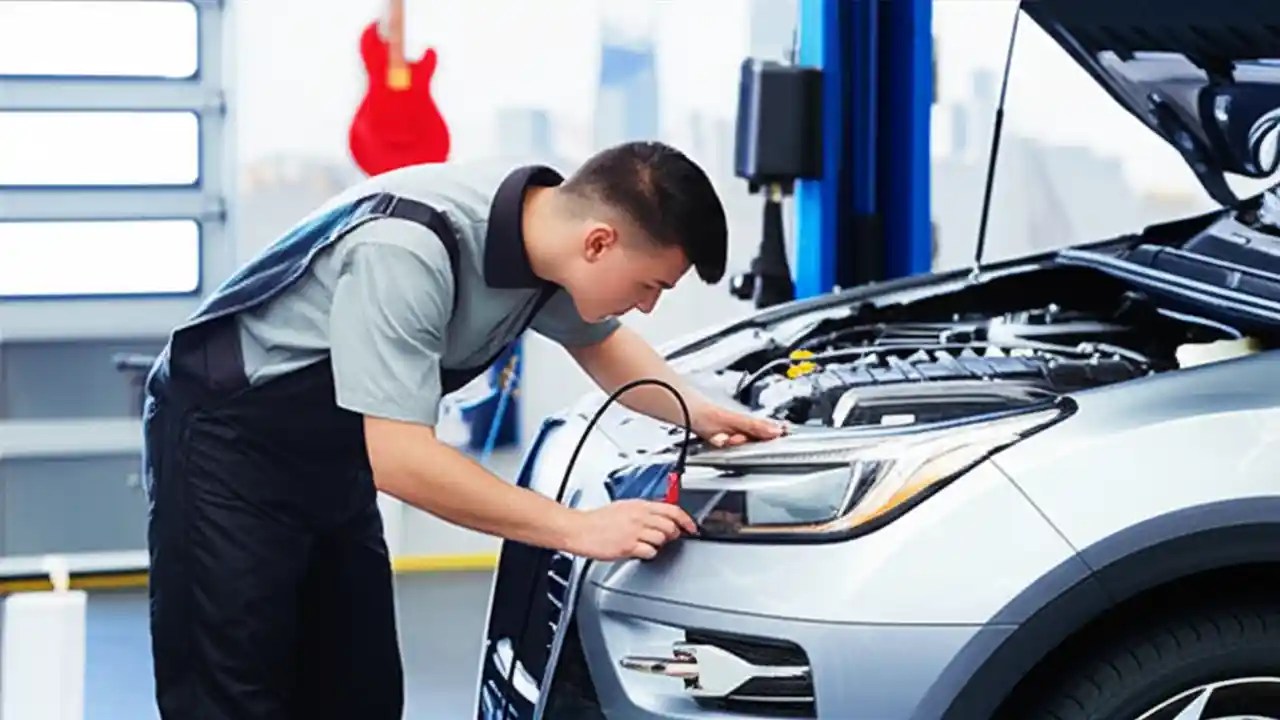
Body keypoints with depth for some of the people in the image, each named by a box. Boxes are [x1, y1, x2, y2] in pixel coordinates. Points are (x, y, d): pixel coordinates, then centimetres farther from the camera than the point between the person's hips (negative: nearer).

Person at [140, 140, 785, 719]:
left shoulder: (548, 224, -10)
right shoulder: (407, 250, -35)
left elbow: (600, 341, 12)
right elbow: (401, 462, -35)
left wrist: (698, 414, -5)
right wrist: (578, 529, -31)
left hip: (332, 452, 8)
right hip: (224, 436, -8)